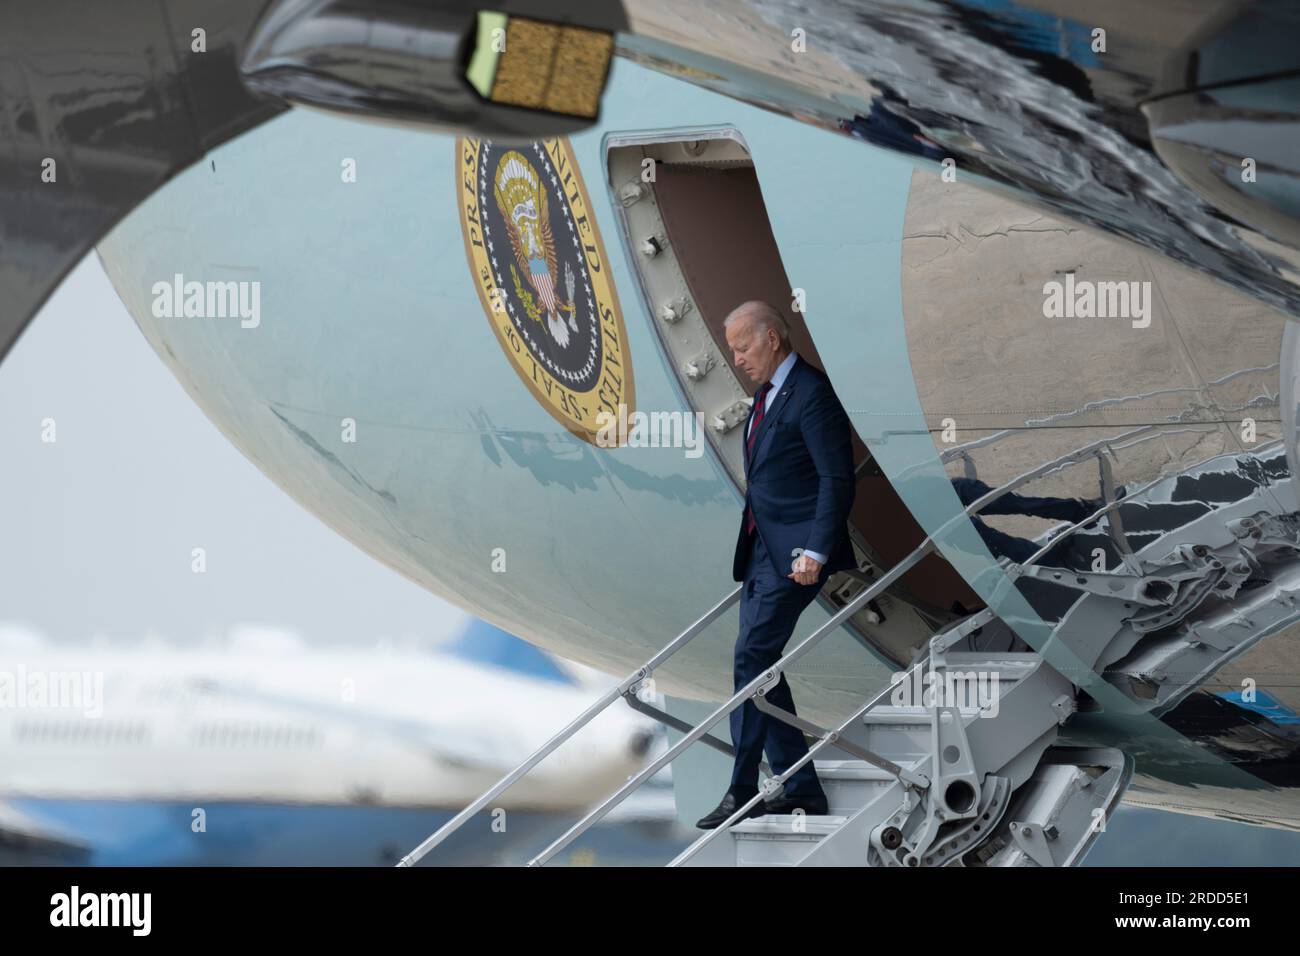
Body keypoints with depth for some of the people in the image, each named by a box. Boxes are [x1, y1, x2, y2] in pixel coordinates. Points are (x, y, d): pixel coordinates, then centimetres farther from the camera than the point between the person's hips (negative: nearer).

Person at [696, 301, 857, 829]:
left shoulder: (811, 394, -13)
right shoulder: (767, 394, 16)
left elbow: (837, 478, -17)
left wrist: (816, 552, -22)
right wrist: (750, 549, 16)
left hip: (795, 552, -10)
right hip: (762, 549, 10)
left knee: (752, 657, -13)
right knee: (759, 664, 8)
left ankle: (743, 791, -11)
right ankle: (800, 788, 14)